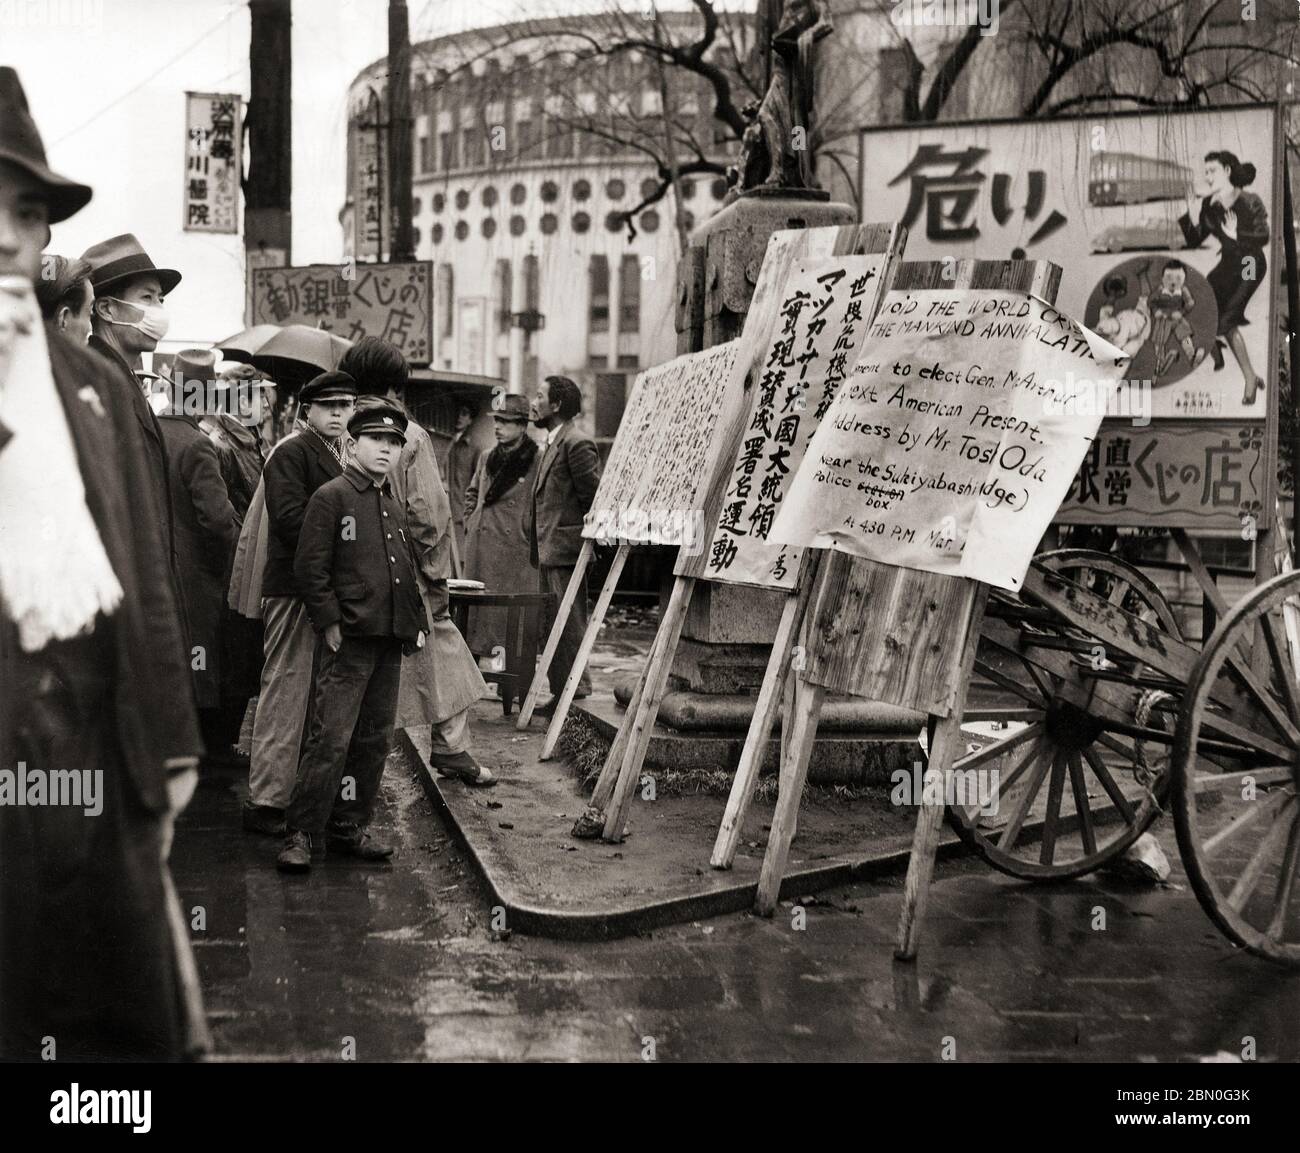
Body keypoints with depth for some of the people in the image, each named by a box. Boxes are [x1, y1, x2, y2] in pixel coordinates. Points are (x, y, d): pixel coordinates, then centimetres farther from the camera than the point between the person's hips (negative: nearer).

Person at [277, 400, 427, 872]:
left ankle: (349, 828, 20)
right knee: (331, 737, -9)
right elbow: (310, 567, -10)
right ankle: (302, 834, -2)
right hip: (349, 640, -7)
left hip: (390, 642, 8)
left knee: (374, 740, 10)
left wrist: (417, 622, 15)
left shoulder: (395, 506, 19)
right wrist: (330, 624, -14)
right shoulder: (331, 497, -4)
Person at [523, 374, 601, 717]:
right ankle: (560, 695, 23)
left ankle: (577, 698, 1)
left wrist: (586, 543, -11)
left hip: (565, 551, -10)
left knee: (569, 627, -6)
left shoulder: (577, 444, -14)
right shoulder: (552, 444, 18)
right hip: (549, 552, 11)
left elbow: (595, 497, -16)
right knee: (551, 627, 15)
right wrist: (538, 547, 18)